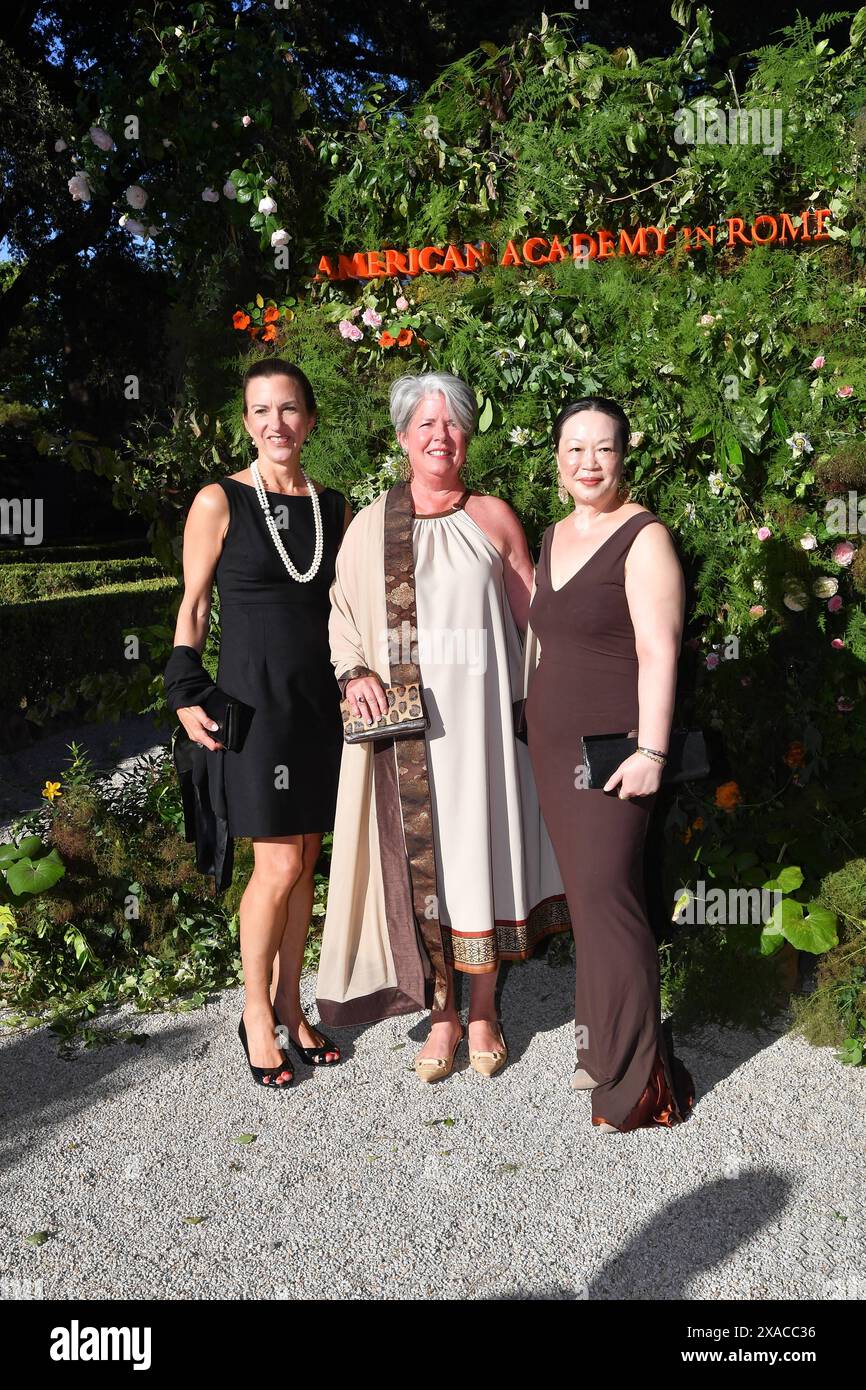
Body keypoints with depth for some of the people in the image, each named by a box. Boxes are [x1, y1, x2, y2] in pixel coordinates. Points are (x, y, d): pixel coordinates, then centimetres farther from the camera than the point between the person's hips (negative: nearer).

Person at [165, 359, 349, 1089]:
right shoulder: (220, 502, -3)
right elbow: (193, 604, -1)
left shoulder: (335, 507, 9)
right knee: (279, 864, -4)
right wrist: (187, 693, -8)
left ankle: (290, 1006, 25)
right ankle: (257, 1013, 16)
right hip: (254, 700, -4)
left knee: (305, 862, 10)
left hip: (321, 701, 5)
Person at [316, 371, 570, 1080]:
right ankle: (441, 1015, 19)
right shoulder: (372, 523, 8)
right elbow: (343, 614, 11)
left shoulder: (494, 516, 7)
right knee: (419, 861, 3)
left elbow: (535, 614, 7)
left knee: (481, 851, 5)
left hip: (479, 720, 0)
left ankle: (483, 1012, 22)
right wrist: (355, 672, -8)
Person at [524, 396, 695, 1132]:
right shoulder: (553, 537, 14)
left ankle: (637, 1078, 5)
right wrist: (531, 725, 18)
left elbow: (659, 650, -16)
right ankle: (601, 1045, 25)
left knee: (606, 893, -8)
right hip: (555, 744, 7)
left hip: (612, 747, -7)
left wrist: (651, 751, -22)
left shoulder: (643, 536, -9)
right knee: (586, 891, 12)